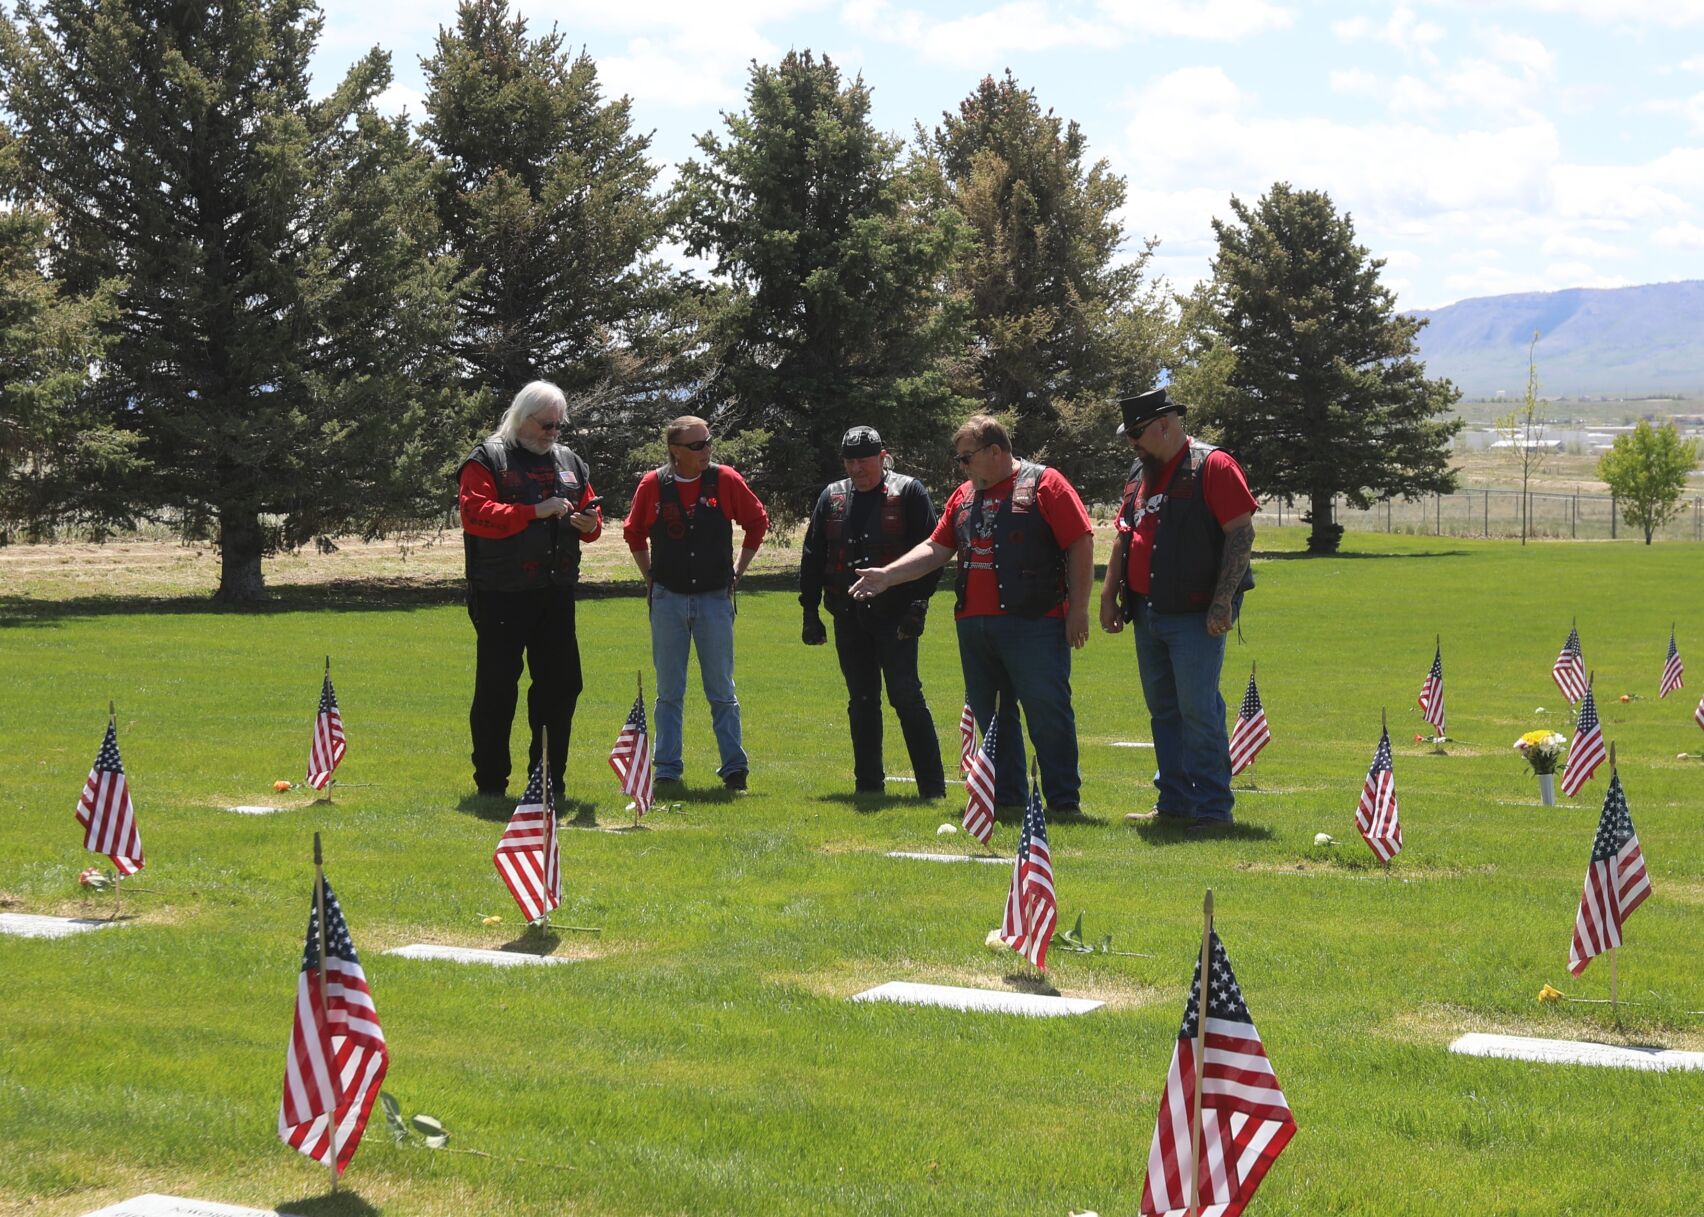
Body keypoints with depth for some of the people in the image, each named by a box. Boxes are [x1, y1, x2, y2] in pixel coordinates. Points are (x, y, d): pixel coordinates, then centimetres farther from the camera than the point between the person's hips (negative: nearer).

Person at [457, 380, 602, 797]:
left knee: (561, 684, 7)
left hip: (556, 593, 6)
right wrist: (536, 511, -20)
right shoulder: (487, 460, -3)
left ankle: (549, 776, 17)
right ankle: (490, 781, 7)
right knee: (496, 688, -1)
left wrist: (590, 523, -4)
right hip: (501, 595, -6)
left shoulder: (570, 463, 16)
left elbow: (590, 508, 21)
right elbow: (475, 514, -16)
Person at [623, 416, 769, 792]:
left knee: (722, 690, 2)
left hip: (715, 598, -1)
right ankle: (666, 771, 13)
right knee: (669, 692, 7)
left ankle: (734, 769, 7)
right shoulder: (653, 485, -3)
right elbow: (634, 533, 14)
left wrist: (737, 571, 7)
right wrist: (651, 578, 10)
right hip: (668, 601, 1)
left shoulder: (725, 480, -5)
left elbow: (757, 522, 9)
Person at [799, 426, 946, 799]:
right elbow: (813, 557, 16)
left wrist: (918, 603, -13)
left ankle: (932, 787, -5)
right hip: (848, 617, 5)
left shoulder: (908, 492, -1)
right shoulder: (832, 497, 13)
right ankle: (868, 783, 17)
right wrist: (810, 611, 11)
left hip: (894, 615, -5)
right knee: (861, 700, 9)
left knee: (906, 696, -9)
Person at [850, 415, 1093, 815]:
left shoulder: (1044, 484, -3)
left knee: (1048, 712, -8)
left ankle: (1064, 800, -2)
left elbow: (1081, 546, -6)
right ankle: (1005, 796, 19)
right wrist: (887, 575, 7)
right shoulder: (963, 497, 18)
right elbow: (936, 549, 20)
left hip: (1034, 624, -7)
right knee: (989, 714, 10)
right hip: (974, 627, 7)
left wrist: (1078, 609, -10)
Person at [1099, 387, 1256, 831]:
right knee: (1163, 710, 12)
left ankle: (1212, 808, -2)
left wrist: (1222, 602, -19)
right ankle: (1174, 803, 19)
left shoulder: (1212, 466, -9)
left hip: (1195, 615, -8)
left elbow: (1242, 533, -14)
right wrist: (1110, 595, 15)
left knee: (1199, 710, -8)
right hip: (1147, 614, 8)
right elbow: (1125, 535, 23)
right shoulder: (1140, 473, 16)